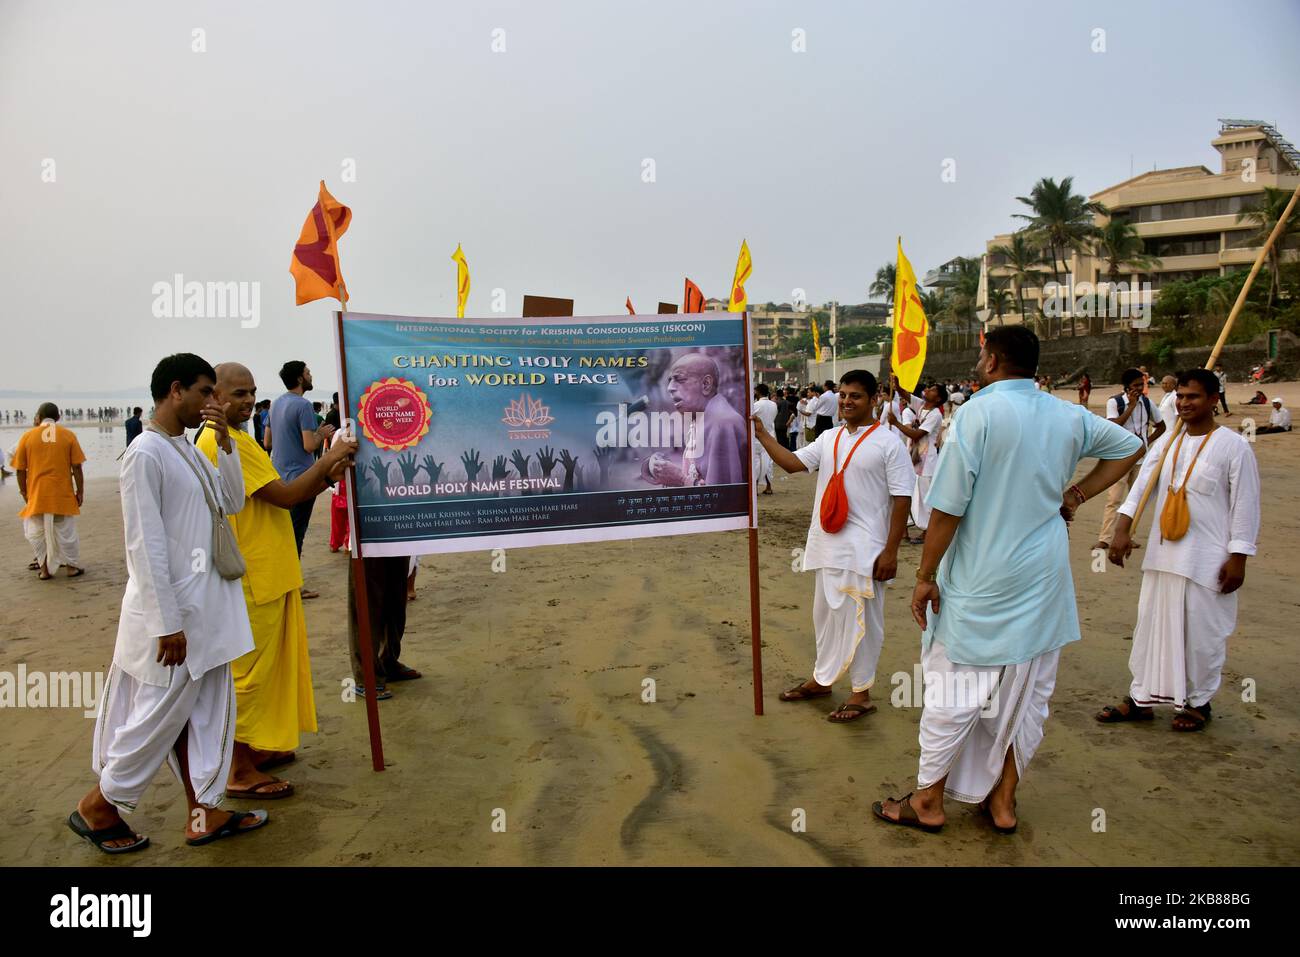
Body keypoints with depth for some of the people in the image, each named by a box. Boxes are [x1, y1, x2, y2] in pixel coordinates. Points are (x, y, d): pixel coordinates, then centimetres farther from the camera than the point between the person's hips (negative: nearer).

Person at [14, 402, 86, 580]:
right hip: (63, 493, 0)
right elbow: (77, 467, -4)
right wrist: (80, 491, 4)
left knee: (37, 531, 14)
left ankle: (45, 568, 15)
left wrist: (24, 492, 14)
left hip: (37, 494, 0)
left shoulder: (28, 436, 0)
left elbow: (20, 469, 2)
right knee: (65, 531, 10)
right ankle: (72, 567, 15)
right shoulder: (68, 435, -2)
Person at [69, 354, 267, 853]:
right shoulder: (146, 453, -17)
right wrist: (167, 623, -19)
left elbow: (231, 502, 11)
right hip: (175, 611, -8)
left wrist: (225, 442, -1)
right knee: (160, 717, 5)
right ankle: (97, 808, 26)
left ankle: (202, 812, 25)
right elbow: (146, 546, -19)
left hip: (207, 607, 9)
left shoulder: (188, 450, 9)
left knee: (206, 711, 13)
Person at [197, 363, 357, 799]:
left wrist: (325, 478, 0)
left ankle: (257, 748, 32)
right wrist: (325, 460, -12)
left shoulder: (235, 438, 15)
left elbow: (278, 499, 14)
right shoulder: (223, 441, -18)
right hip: (252, 578, -10)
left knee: (267, 666, 19)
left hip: (269, 575, 10)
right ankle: (240, 772, 10)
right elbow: (283, 496, -22)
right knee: (251, 670, -1)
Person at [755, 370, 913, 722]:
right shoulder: (829, 438, 9)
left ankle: (862, 693, 16)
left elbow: (902, 498, -10)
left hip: (864, 549, -6)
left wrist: (891, 551, -14)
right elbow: (792, 462, 2)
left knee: (860, 618, 3)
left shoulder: (888, 442, -9)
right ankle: (822, 679, 33)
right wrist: (762, 435, -10)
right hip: (827, 544, 6)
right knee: (826, 614, 17)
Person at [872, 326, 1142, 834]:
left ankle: (928, 801, 18)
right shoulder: (1069, 416, 5)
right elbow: (1129, 446, 23)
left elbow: (948, 507, -18)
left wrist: (926, 576, -9)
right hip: (1045, 582, 6)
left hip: (981, 584, -6)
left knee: (954, 691, 5)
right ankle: (1003, 801, 27)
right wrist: (1076, 493, 16)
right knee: (1027, 693, 15)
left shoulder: (978, 412, -15)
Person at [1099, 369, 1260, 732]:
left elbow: (1246, 506, -8)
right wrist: (1122, 531, -9)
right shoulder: (1168, 441, 7)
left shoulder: (1234, 446, -9)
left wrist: (1238, 558, -11)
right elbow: (1141, 485, 2)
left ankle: (1198, 702, 25)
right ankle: (1141, 698, 24)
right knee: (1151, 625, 12)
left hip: (1208, 562, -5)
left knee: (1202, 632, 6)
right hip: (1162, 554, 6)